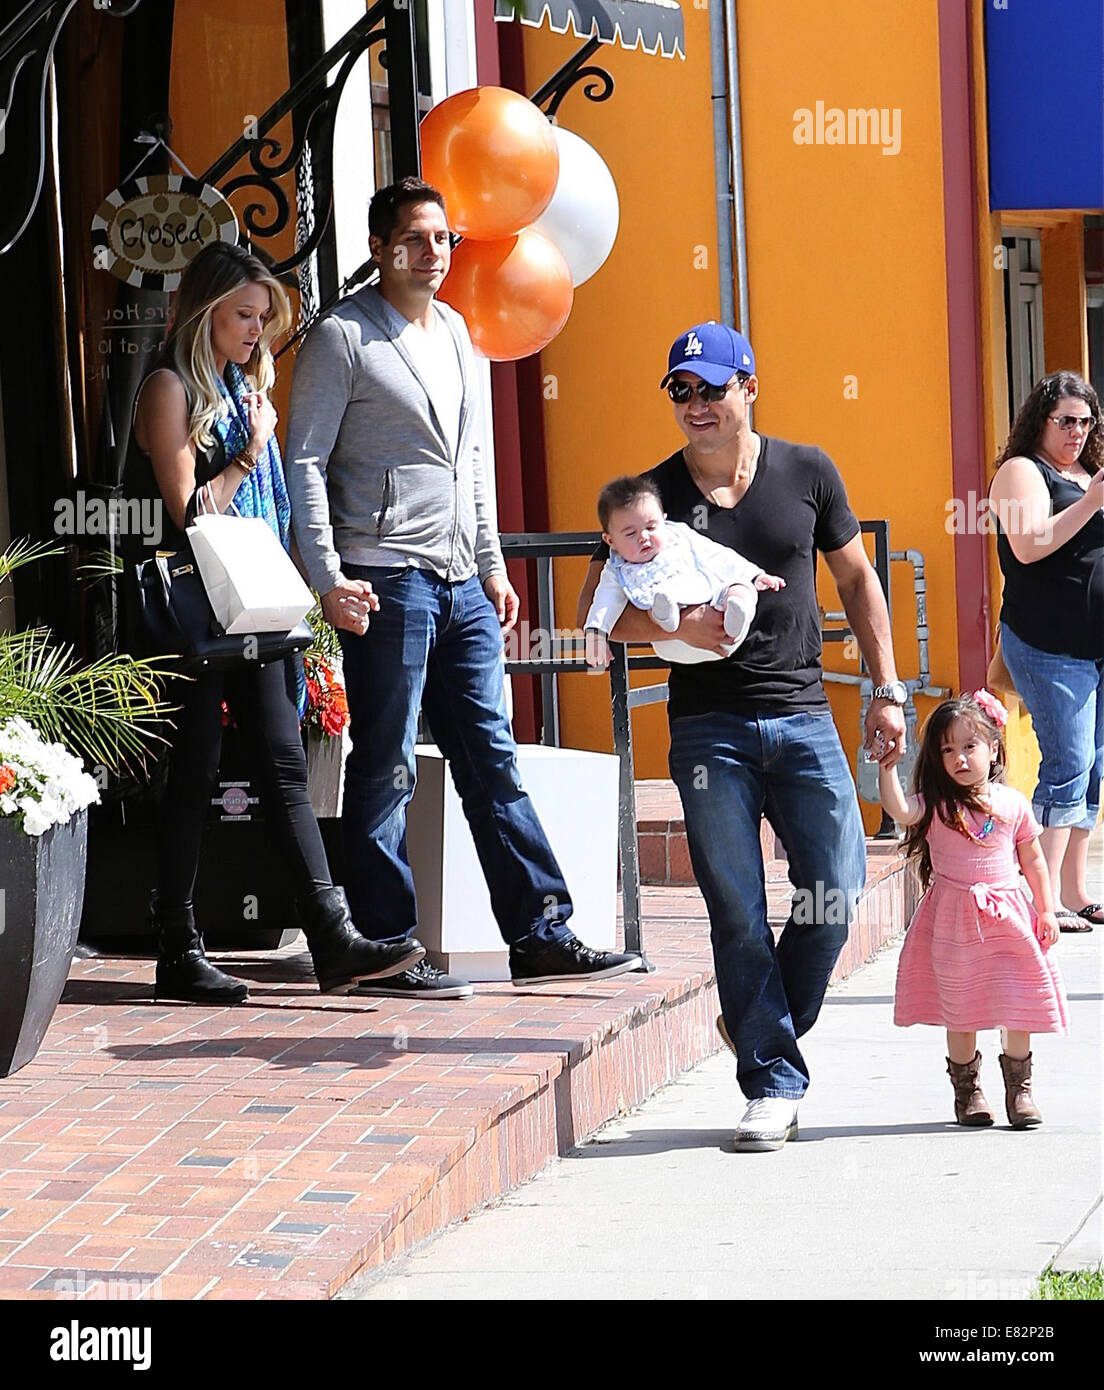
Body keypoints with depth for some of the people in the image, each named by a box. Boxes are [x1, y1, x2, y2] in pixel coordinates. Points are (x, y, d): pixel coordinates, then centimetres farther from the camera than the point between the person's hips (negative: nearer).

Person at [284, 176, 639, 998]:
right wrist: (329, 579, -16)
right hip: (387, 582, -7)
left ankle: (543, 937, 9)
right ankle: (385, 951, 3)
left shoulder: (455, 332, 18)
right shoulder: (343, 338, -5)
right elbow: (306, 463, -8)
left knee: (492, 761, 7)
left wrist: (492, 565, 19)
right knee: (387, 770, -3)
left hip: (460, 583, 7)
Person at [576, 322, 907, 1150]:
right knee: (739, 912, -3)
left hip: (802, 716, 2)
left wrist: (887, 689, 7)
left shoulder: (807, 473, 5)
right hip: (708, 729, -1)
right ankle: (774, 1083, 4)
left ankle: (761, 1026, 20)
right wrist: (676, 627, -18)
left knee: (837, 888, -4)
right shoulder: (654, 493, 1)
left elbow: (857, 580, 13)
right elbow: (596, 611, 0)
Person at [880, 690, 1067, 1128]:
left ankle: (1019, 1088, 14)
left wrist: (1046, 910, 9)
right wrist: (887, 767, -34)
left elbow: (1032, 859, 10)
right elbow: (899, 810, -24)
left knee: (1017, 1008, 0)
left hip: (1008, 918, 1)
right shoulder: (936, 804, -4)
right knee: (960, 1010, 6)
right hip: (953, 920, -1)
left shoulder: (1013, 804, 2)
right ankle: (967, 1089, 19)